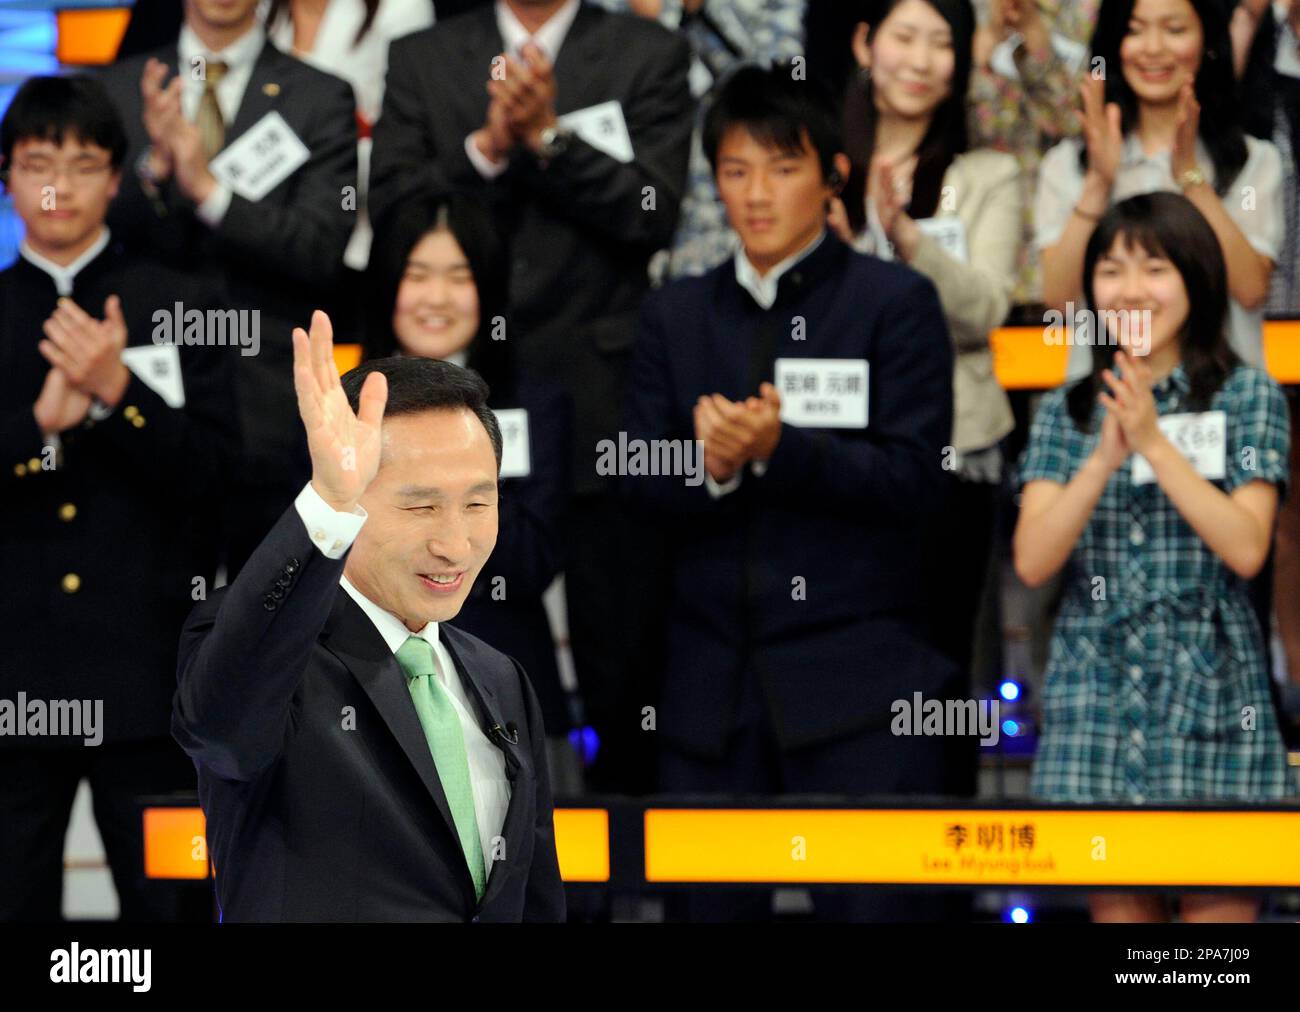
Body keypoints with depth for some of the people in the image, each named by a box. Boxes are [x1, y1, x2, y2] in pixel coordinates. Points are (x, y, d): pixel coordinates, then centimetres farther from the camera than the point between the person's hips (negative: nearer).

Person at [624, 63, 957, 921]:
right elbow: (640, 481, 7)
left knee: (872, 903, -7)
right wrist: (708, 466, -16)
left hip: (857, 684, -4)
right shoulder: (676, 316, 15)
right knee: (711, 907, 5)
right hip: (714, 683, 4)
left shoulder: (896, 303, 2)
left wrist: (780, 448, -21)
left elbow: (915, 483, -8)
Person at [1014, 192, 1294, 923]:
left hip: (1211, 698, -3)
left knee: (1219, 903, -5)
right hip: (1099, 695, 3)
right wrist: (1105, 457, -14)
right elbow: (1033, 561, -2)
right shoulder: (1069, 410, 9)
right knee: (1118, 903, 7)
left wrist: (1154, 442, -13)